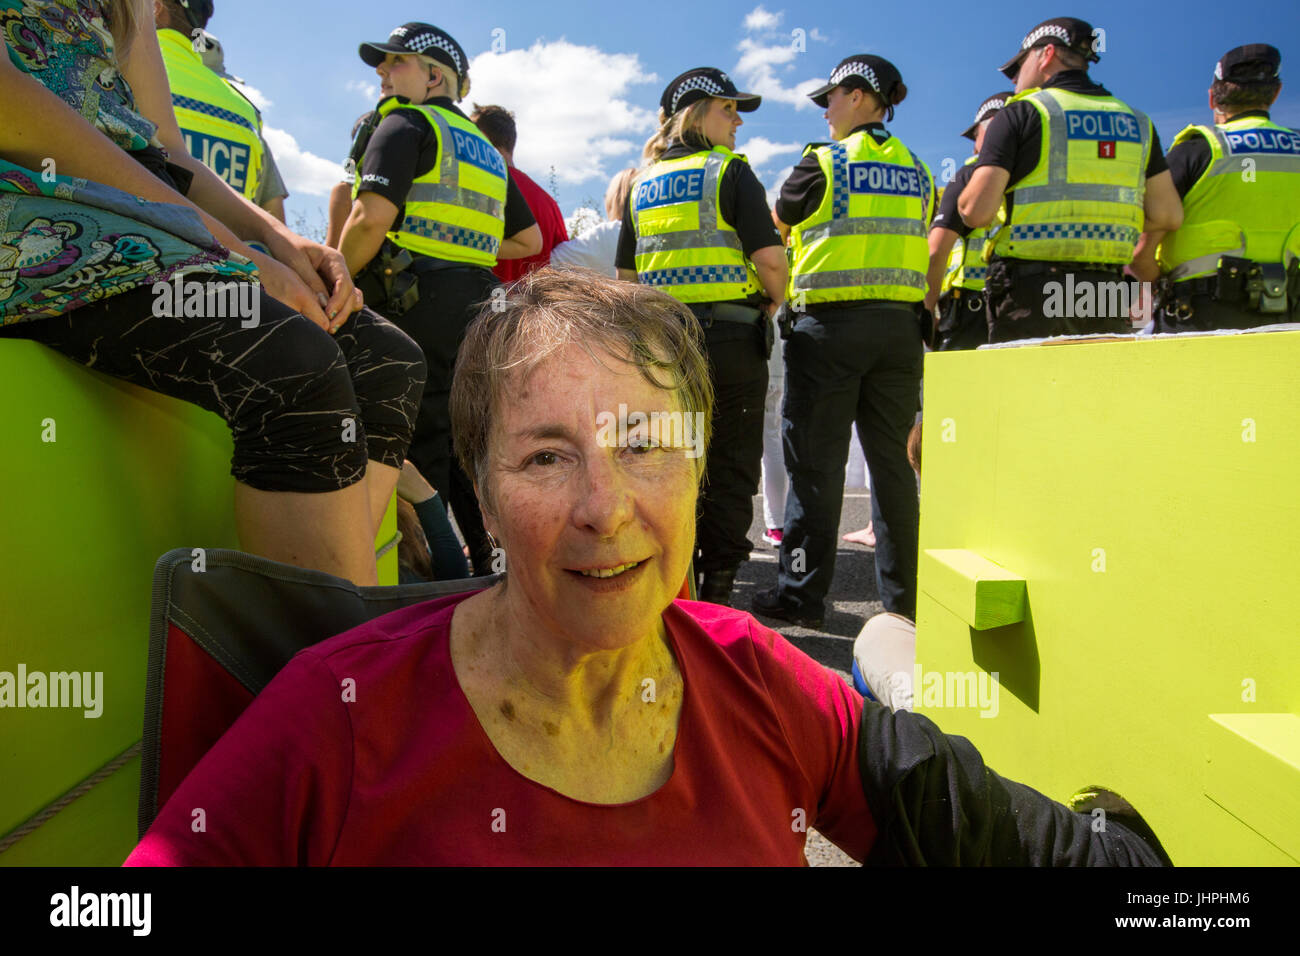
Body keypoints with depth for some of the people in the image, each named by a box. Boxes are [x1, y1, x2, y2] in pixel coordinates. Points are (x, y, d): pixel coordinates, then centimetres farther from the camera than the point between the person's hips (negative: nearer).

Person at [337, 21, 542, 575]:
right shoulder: (486, 149, 23)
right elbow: (529, 240, 25)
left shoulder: (404, 124, 0)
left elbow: (372, 219, -15)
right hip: (477, 303, 8)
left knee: (419, 450, -5)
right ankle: (488, 567, 20)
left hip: (413, 304, -7)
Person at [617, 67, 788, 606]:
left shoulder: (643, 184, 14)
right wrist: (771, 304, 6)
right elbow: (770, 258, -12)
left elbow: (626, 274, 14)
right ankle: (717, 590, 7)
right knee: (730, 469, 4)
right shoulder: (730, 171, -2)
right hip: (730, 337, -5)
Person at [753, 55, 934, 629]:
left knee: (816, 461, -1)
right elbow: (930, 256, 16)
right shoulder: (917, 172, 16)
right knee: (891, 459, 9)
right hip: (900, 323, 6)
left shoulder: (824, 162, -1)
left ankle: (802, 594, 3)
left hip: (833, 323, -5)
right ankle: (904, 595, 14)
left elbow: (777, 222, 13)